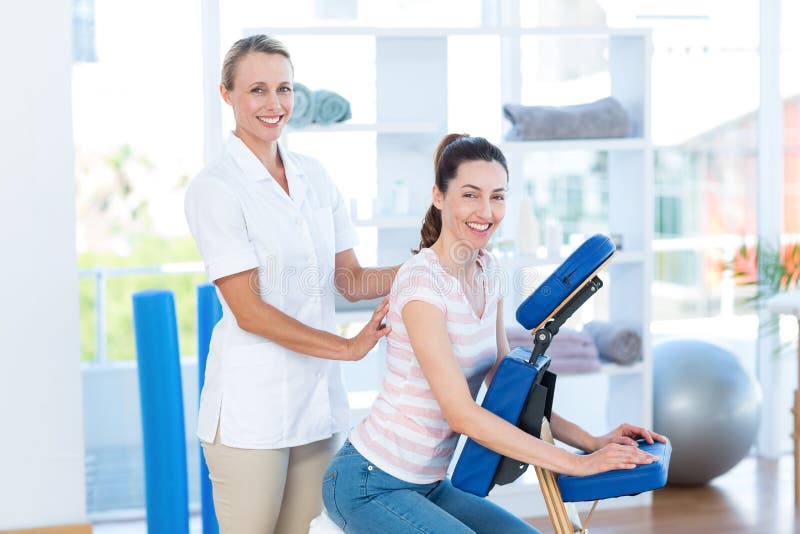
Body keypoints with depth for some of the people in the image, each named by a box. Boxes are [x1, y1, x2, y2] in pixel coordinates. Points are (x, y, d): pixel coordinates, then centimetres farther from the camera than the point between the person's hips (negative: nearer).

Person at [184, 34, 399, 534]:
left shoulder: (313, 175, 11)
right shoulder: (215, 188, -9)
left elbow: (351, 280, 11)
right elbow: (249, 311, -14)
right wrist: (349, 347, -15)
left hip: (320, 398, 6)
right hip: (252, 404, -6)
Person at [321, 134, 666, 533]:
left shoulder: (488, 271, 5)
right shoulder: (422, 281, -21)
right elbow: (463, 415, -24)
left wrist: (590, 441, -2)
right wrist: (574, 464, -24)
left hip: (430, 484, 8)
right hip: (369, 484, -8)